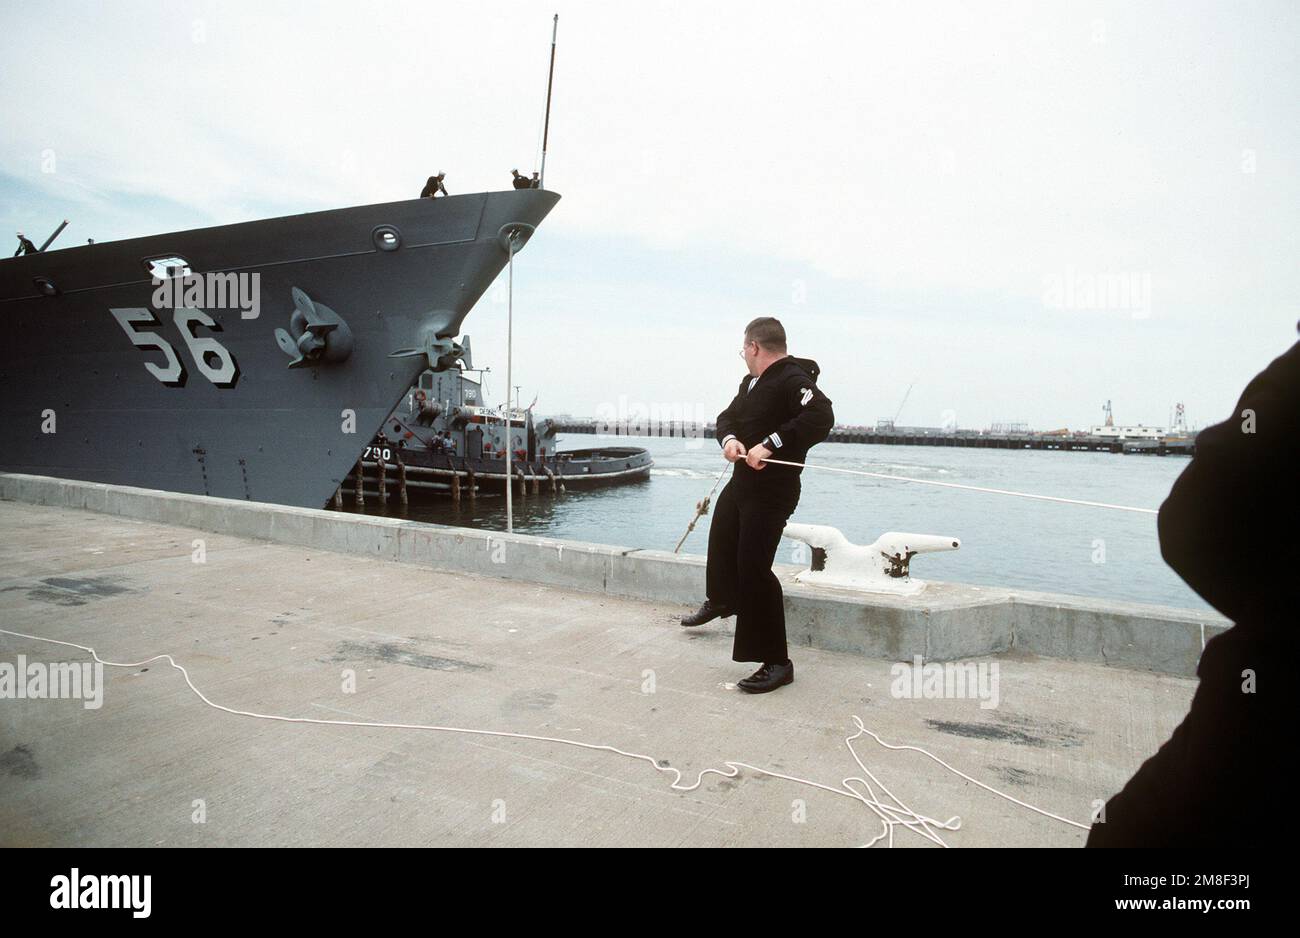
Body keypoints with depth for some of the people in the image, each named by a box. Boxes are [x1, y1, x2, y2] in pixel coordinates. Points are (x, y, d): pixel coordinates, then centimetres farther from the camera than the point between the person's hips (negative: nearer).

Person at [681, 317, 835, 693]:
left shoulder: (793, 380, -20)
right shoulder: (751, 382, 10)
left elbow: (821, 416, -36)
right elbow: (728, 417, 14)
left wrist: (770, 445, -36)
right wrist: (729, 439, -10)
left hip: (772, 490, -10)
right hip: (741, 482, 10)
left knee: (753, 568, -13)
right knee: (720, 545, 29)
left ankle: (776, 662, -1)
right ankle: (721, 600, 61)